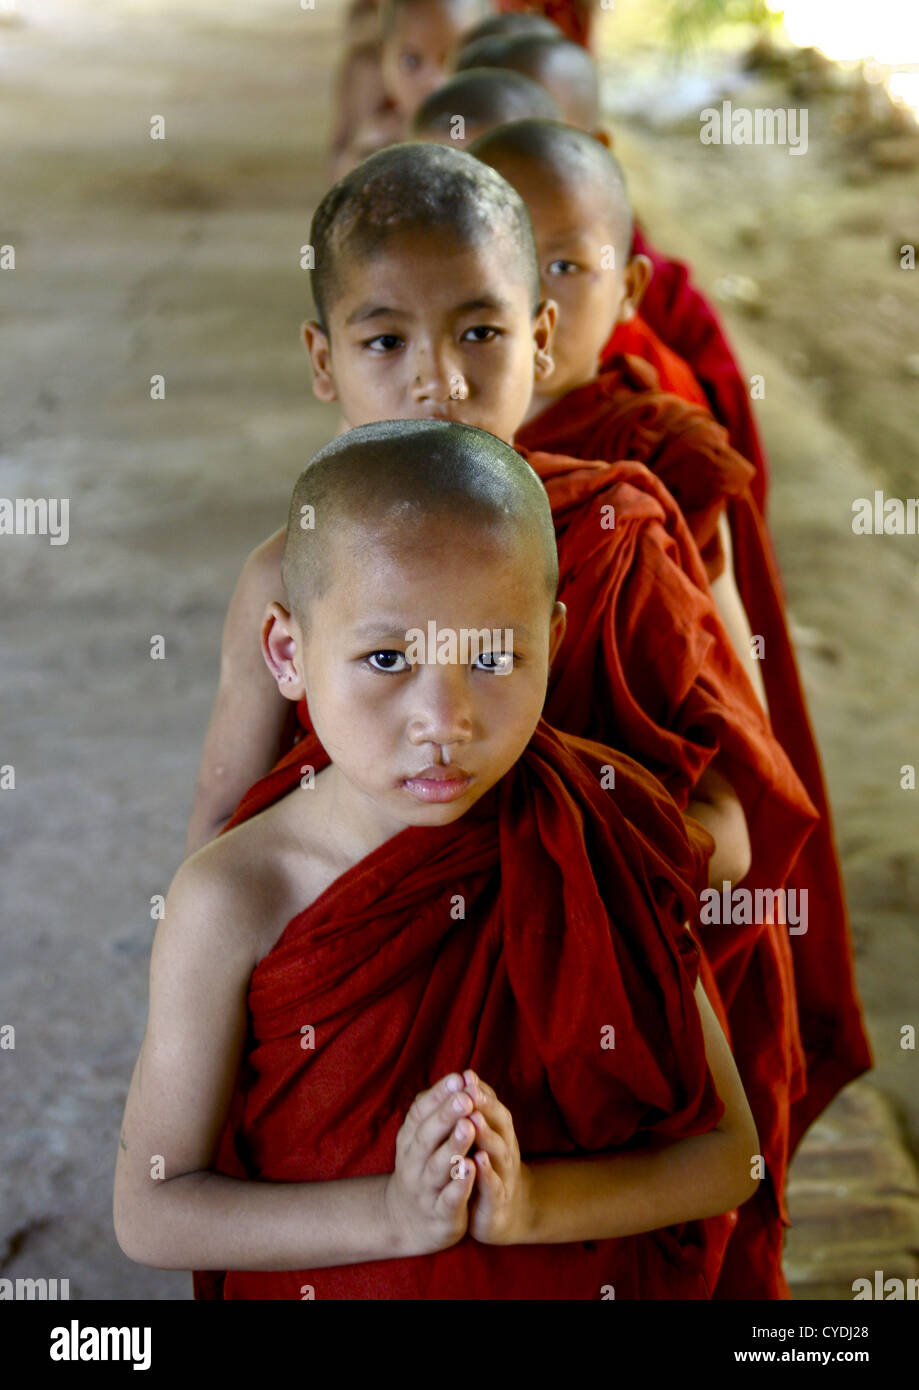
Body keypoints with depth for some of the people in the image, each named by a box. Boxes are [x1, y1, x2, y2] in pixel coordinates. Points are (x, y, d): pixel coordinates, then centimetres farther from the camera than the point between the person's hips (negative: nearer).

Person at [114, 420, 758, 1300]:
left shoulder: (601, 855, -15)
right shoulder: (237, 902, -20)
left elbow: (727, 1158, -11)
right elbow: (150, 1211, -16)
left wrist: (529, 1201, -26)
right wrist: (393, 1213, -27)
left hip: (576, 1284, 2)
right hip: (317, 1289, -1)